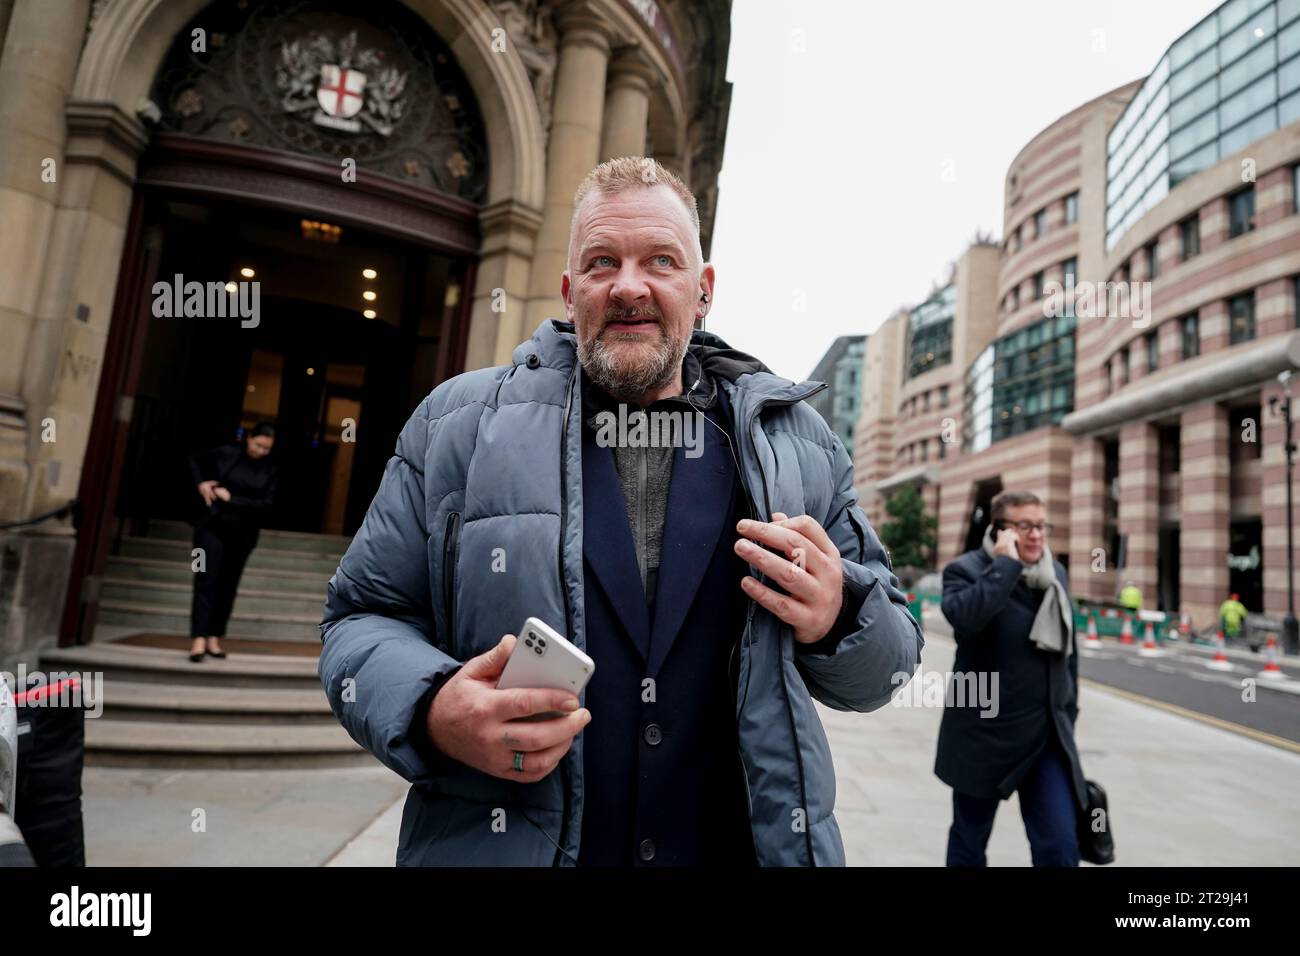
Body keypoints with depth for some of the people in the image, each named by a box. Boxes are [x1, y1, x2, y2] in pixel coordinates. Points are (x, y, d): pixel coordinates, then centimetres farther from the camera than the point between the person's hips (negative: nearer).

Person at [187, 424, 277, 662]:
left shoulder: (269, 469, -2)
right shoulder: (227, 453, -5)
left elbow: (266, 502, -9)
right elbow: (195, 459, 11)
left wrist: (231, 499, -14)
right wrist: (200, 484, -4)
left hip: (242, 534, 2)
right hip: (214, 527, -2)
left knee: (227, 587, 7)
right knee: (206, 581, -8)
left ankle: (214, 639, 16)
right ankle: (198, 640, -10)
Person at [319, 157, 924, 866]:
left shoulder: (797, 443, 0)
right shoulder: (461, 423, -4)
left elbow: (887, 662, 5)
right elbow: (361, 620, -1)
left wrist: (838, 617, -17)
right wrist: (431, 713, -20)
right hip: (490, 845, 0)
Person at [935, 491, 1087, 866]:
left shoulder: (1056, 573, 8)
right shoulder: (966, 569, -11)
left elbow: (1067, 649, 16)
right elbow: (965, 615, -35)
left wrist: (1068, 713, 16)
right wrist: (1006, 563, -26)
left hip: (1047, 735, 5)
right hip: (983, 734, -4)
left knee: (1060, 846, 1)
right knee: (969, 842, 13)